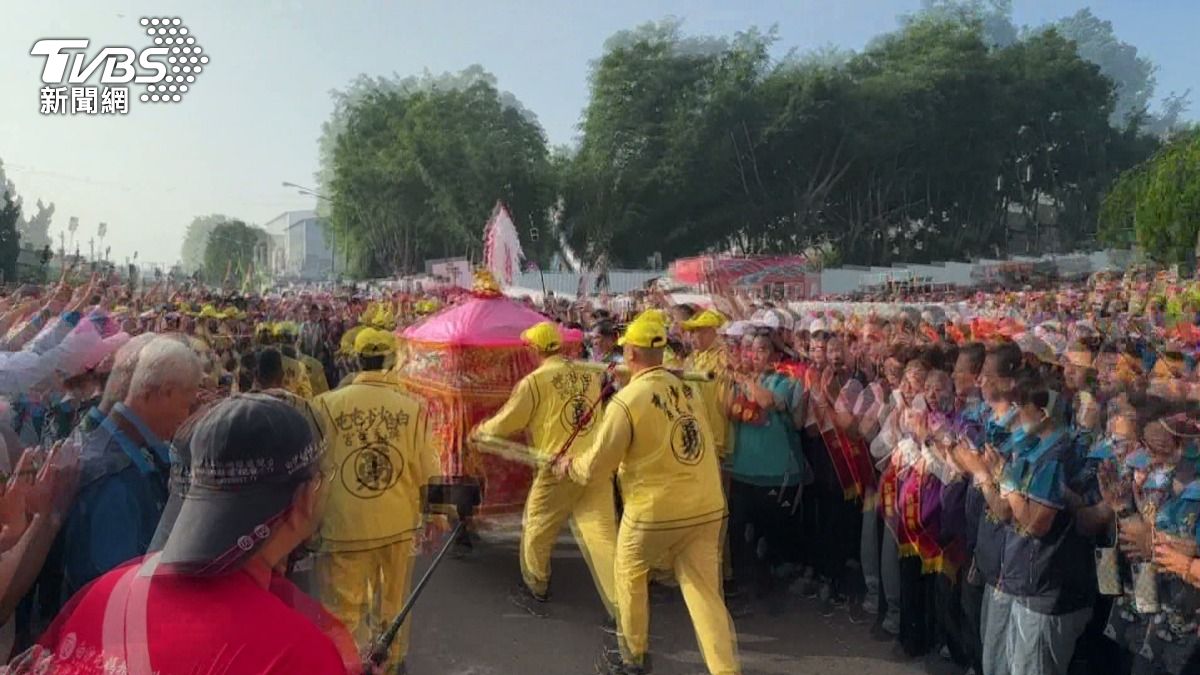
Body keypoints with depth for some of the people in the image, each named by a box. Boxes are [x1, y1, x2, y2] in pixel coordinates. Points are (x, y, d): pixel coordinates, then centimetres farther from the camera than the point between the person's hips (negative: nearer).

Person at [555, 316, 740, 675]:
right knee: (705, 593, 9)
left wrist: (568, 465, 11)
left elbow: (596, 468, -10)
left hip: (654, 511, -4)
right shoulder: (686, 388, 4)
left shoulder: (627, 400, -15)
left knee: (629, 575, 21)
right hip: (706, 508, 5)